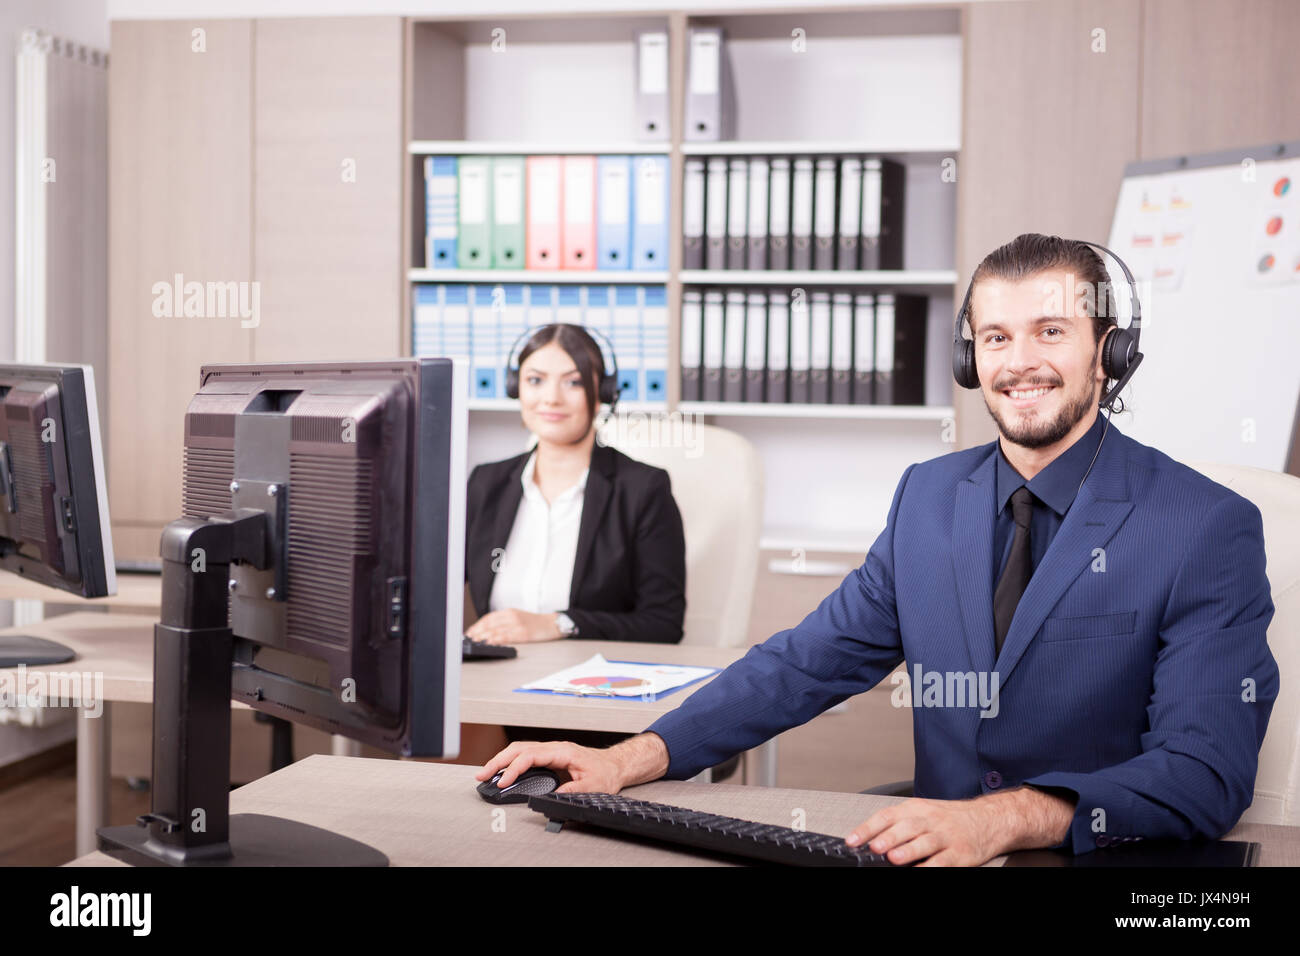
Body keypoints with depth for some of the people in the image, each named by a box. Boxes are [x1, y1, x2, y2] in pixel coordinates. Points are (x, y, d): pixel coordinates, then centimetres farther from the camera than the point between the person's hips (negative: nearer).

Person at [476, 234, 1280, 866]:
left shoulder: (1211, 530, -8)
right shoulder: (929, 496, 10)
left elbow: (1207, 771, -17)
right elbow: (813, 659, 10)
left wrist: (1009, 818, -33)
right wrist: (633, 759, -3)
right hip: (942, 847, 4)